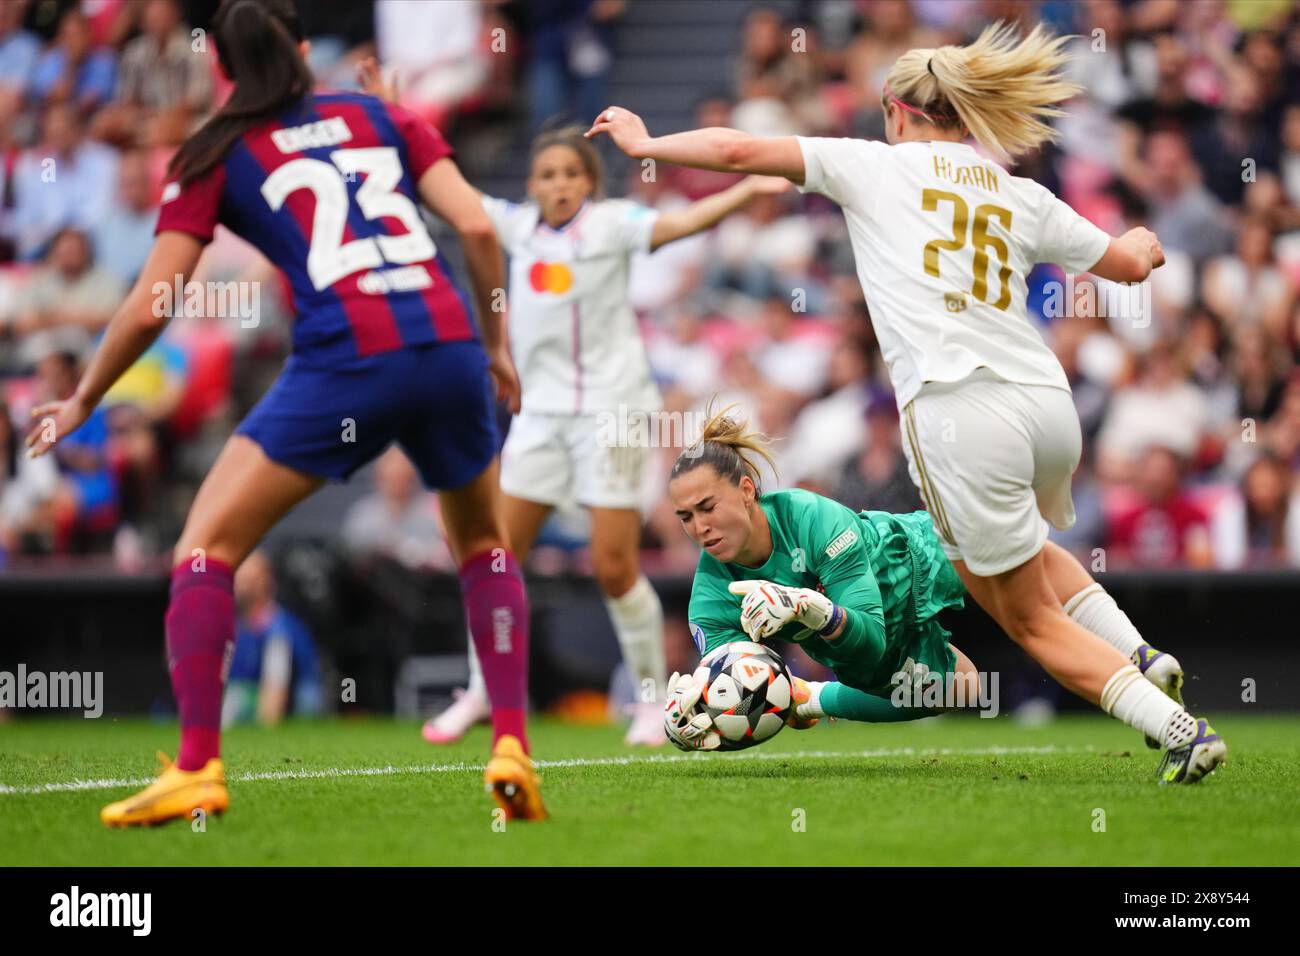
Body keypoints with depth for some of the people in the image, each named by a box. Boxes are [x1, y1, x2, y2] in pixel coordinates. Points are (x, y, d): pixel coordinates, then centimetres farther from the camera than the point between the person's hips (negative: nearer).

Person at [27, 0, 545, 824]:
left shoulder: (215, 157, 13)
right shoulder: (381, 116, 20)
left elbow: (151, 307, 8)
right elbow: (477, 226, 8)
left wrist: (82, 402, 22)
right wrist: (498, 343, 19)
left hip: (345, 361, -3)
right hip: (449, 345, 4)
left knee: (209, 547, 8)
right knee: (485, 545, 26)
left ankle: (197, 769, -4)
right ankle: (512, 750, 12)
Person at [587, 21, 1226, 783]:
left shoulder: (876, 166, 6)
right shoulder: (1023, 197, 16)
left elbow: (738, 150, 3)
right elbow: (1128, 263, 27)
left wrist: (644, 143, 19)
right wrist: (1142, 244, 51)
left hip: (959, 413, -5)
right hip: (1047, 401, 5)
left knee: (1033, 619, 6)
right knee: (1000, 555, 34)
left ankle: (1182, 729, -6)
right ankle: (1140, 658, 17)